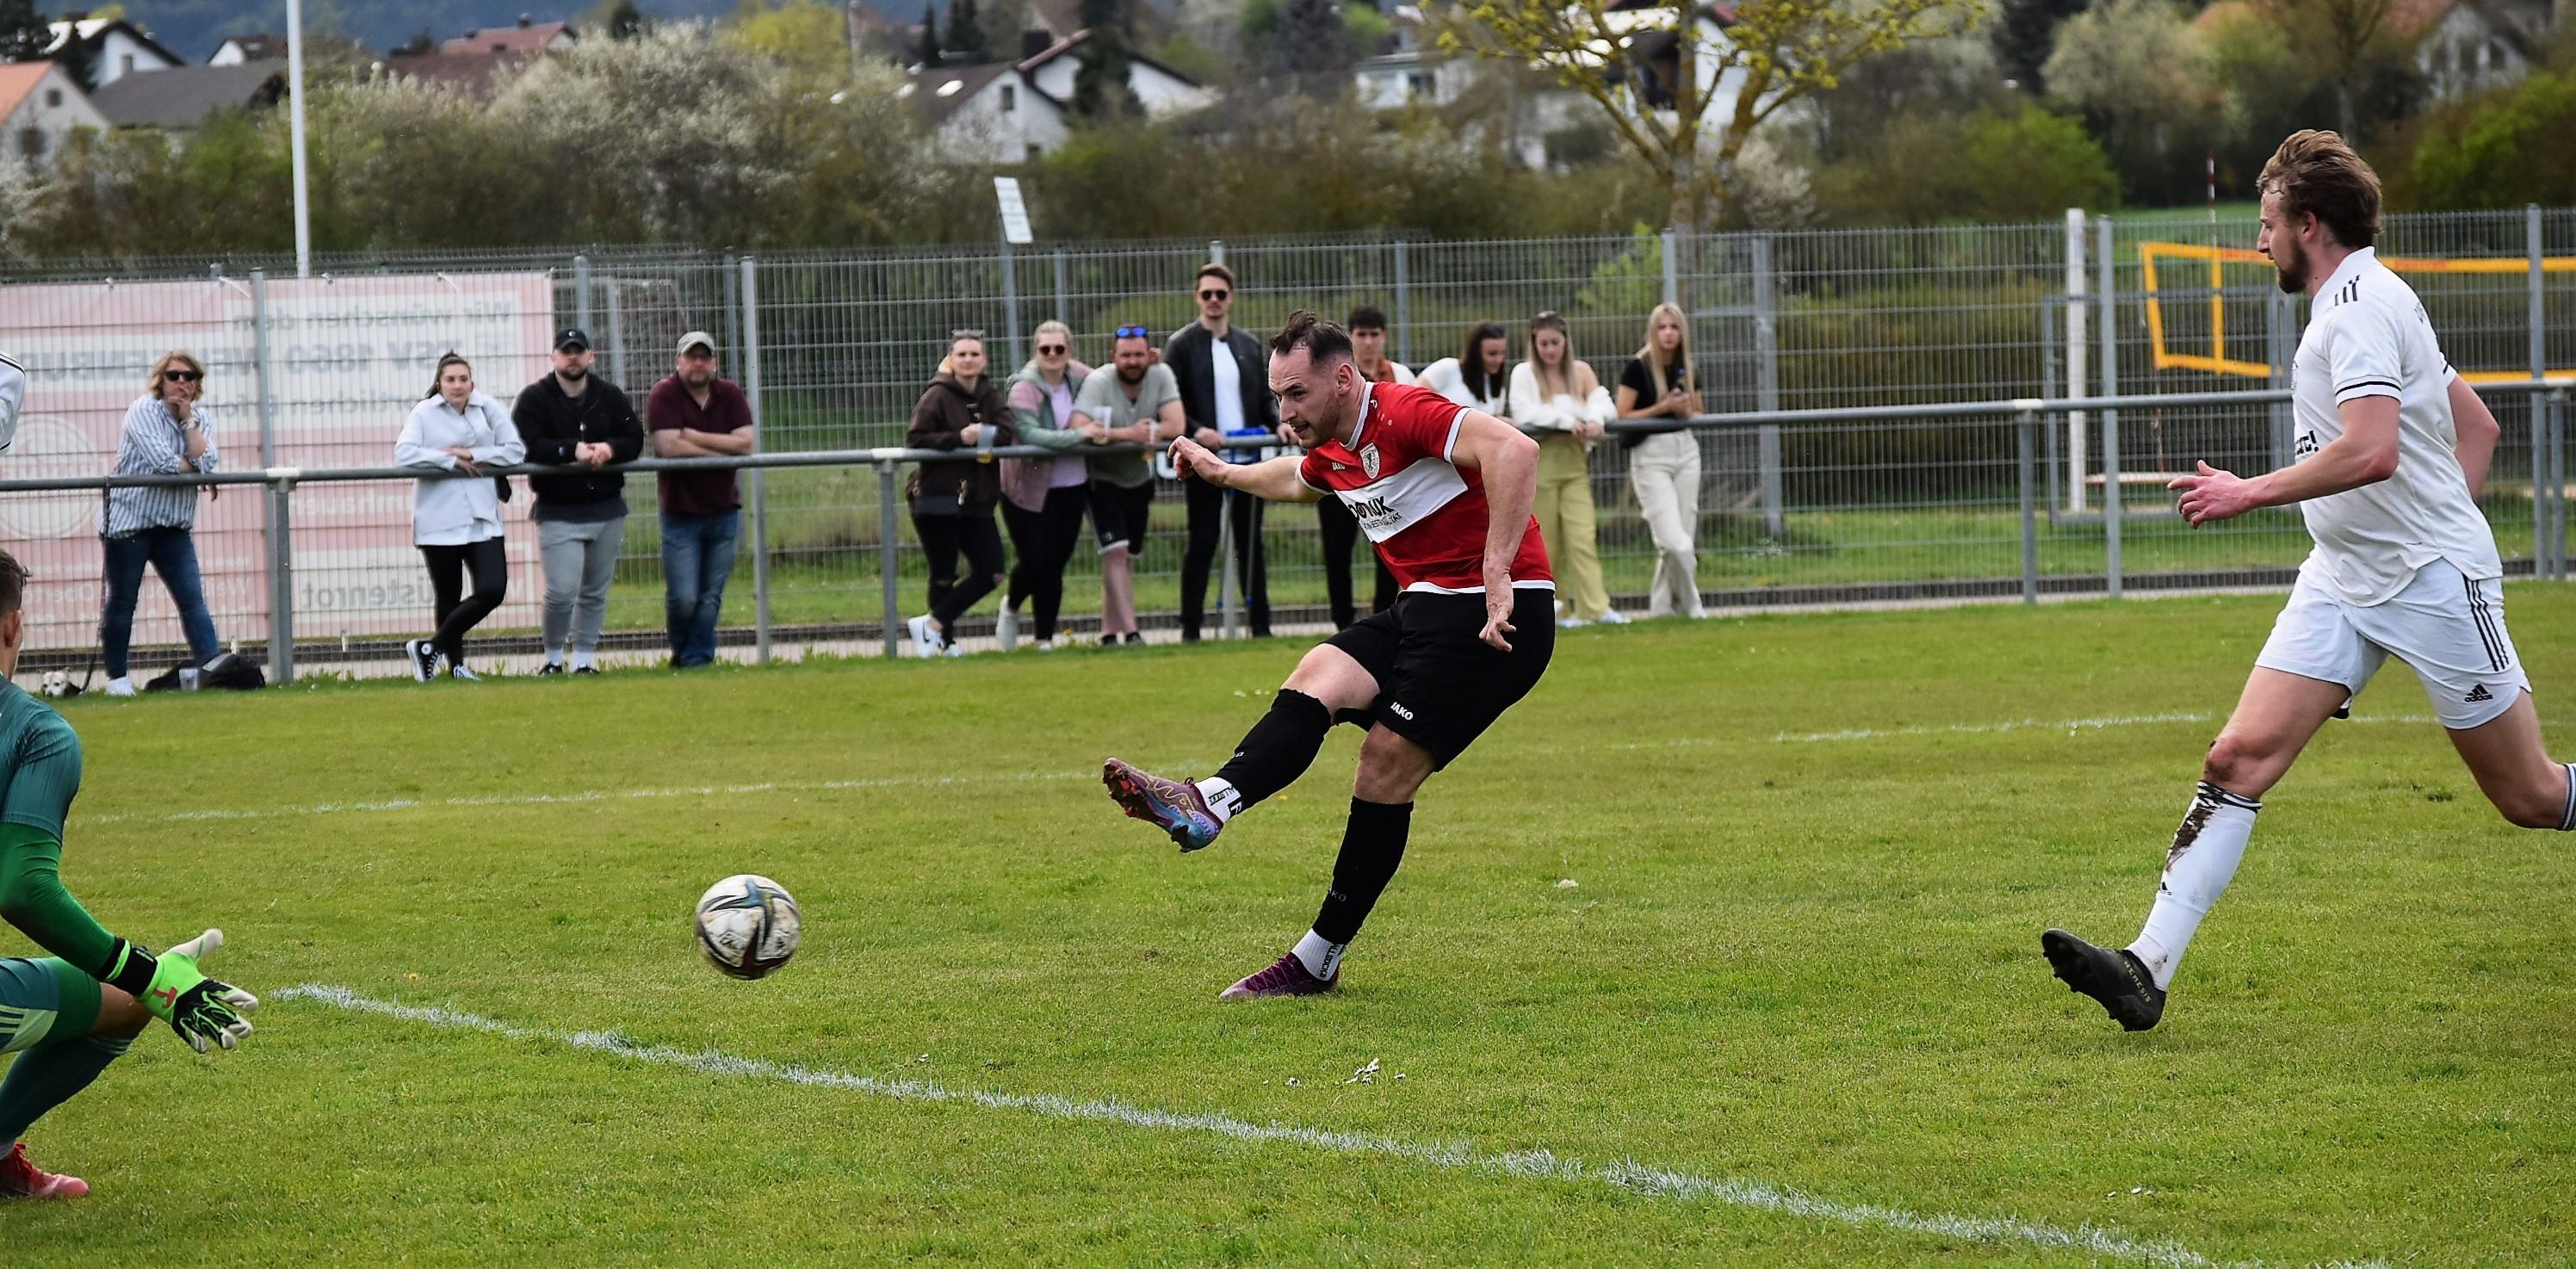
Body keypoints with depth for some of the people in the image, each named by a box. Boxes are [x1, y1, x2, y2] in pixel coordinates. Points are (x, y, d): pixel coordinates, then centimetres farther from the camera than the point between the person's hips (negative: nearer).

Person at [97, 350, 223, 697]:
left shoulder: (202, 418, 8)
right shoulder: (144, 410, -9)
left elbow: (207, 464, -11)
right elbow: (164, 462, -22)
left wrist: (188, 419, -11)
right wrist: (195, 467, -5)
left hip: (174, 526, 4)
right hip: (129, 521, -4)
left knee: (193, 599, -5)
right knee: (122, 602, 4)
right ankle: (116, 677, 14)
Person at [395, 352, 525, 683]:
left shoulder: (488, 409, 5)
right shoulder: (424, 413, -2)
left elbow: (516, 450, 0)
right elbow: (404, 455, -14)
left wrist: (471, 455, -9)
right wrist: (451, 461, -13)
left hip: (482, 519, 2)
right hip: (440, 521, -2)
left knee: (492, 591, -9)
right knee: (449, 598, 5)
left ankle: (431, 648, 3)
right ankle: (455, 664, 20)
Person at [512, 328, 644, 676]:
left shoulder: (611, 397, 9)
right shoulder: (534, 399, -2)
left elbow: (635, 439, 1)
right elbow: (528, 446, -15)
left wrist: (609, 449, -21)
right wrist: (573, 451, -25)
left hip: (607, 510, 4)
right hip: (558, 513, -4)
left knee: (595, 593, 9)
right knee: (562, 592, -11)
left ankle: (585, 661, 18)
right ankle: (553, 659, 8)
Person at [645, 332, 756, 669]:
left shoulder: (730, 395, 4)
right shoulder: (664, 396, -7)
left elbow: (746, 442, -7)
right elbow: (668, 446, -20)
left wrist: (696, 438, -14)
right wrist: (721, 451, -13)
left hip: (724, 511, 3)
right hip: (680, 514, -3)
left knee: (711, 597, 2)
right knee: (683, 598, -5)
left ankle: (696, 660, 10)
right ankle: (680, 650, 21)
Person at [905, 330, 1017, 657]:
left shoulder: (991, 397, 9)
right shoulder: (937, 397, -7)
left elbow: (1008, 434, -4)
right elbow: (915, 439, -15)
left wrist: (984, 435, -21)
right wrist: (959, 438, -21)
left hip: (977, 501, 6)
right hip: (938, 498, -6)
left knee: (991, 574, -1)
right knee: (944, 576, 0)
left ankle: (934, 624, 9)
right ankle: (945, 640, 15)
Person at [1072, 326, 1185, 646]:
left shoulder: (1161, 377, -11)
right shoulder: (1098, 383, -20)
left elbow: (1176, 426, -22)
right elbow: (1080, 429, -33)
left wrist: (1111, 433, -27)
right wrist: (1131, 434, -30)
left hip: (1140, 481, 5)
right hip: (1104, 480, -5)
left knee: (1127, 559, 11)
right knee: (1116, 553, -17)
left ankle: (1109, 633, 22)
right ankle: (1130, 632, -20)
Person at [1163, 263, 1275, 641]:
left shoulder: (1249, 345, 14)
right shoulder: (1182, 345, 0)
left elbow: (1265, 398, 16)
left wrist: (1278, 423, -4)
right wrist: (1195, 430, -22)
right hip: (1203, 456, -4)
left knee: (1251, 542, 6)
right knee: (1202, 543, -3)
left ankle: (1260, 625, 9)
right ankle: (1190, 629, 0)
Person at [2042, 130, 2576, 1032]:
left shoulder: (2361, 305, -15)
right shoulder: (2356, 304, 15)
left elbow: (2372, 453, -29)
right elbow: (2477, 426, 23)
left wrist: (2250, 493, -22)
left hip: (2435, 579, -9)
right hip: (2345, 581, 9)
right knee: (2241, 756, -7)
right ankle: (2149, 967, -15)